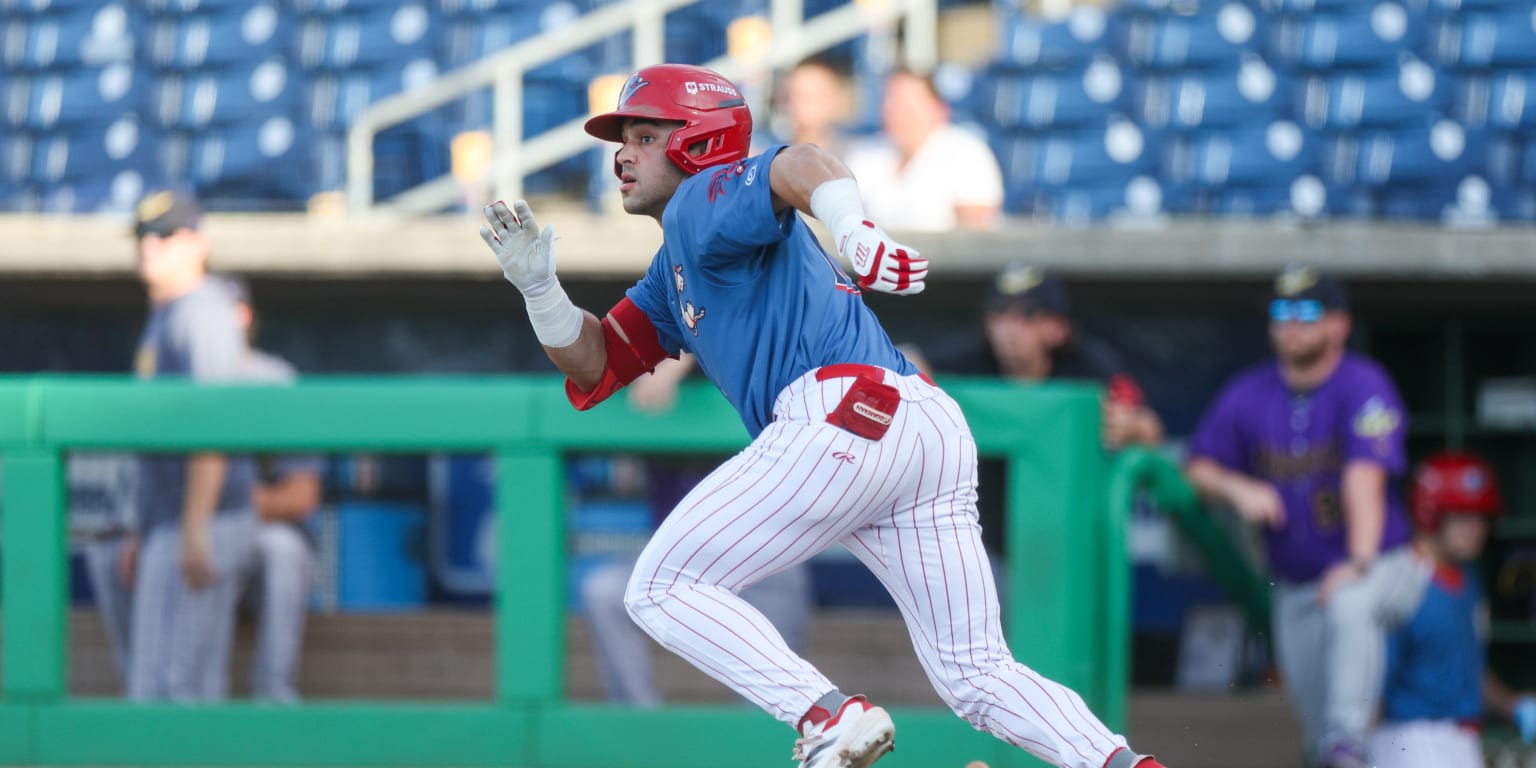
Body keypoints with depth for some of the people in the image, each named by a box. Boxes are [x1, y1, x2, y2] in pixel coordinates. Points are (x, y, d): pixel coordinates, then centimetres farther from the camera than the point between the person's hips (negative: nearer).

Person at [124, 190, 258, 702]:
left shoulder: (202, 311, -11)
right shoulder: (161, 319, 20)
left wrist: (194, 534, -25)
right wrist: (142, 534, 24)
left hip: (206, 524, -10)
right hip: (167, 526, 10)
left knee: (167, 685, -13)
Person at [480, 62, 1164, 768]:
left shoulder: (703, 203, 5)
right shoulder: (675, 273, 33)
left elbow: (800, 168, -17)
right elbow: (594, 363, 30)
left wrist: (853, 231, -39)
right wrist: (536, 285, 12)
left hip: (840, 417, -10)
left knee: (660, 591, -1)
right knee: (976, 675, 10)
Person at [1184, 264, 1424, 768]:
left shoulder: (1363, 386, -11)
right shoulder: (1248, 394, 5)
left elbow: (1365, 480, -24)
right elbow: (1198, 468, 14)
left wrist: (1359, 564, -36)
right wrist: (1238, 489, -8)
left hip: (1383, 569, -5)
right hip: (1296, 588, 5)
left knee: (1348, 606, -39)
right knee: (1316, 720, 2)